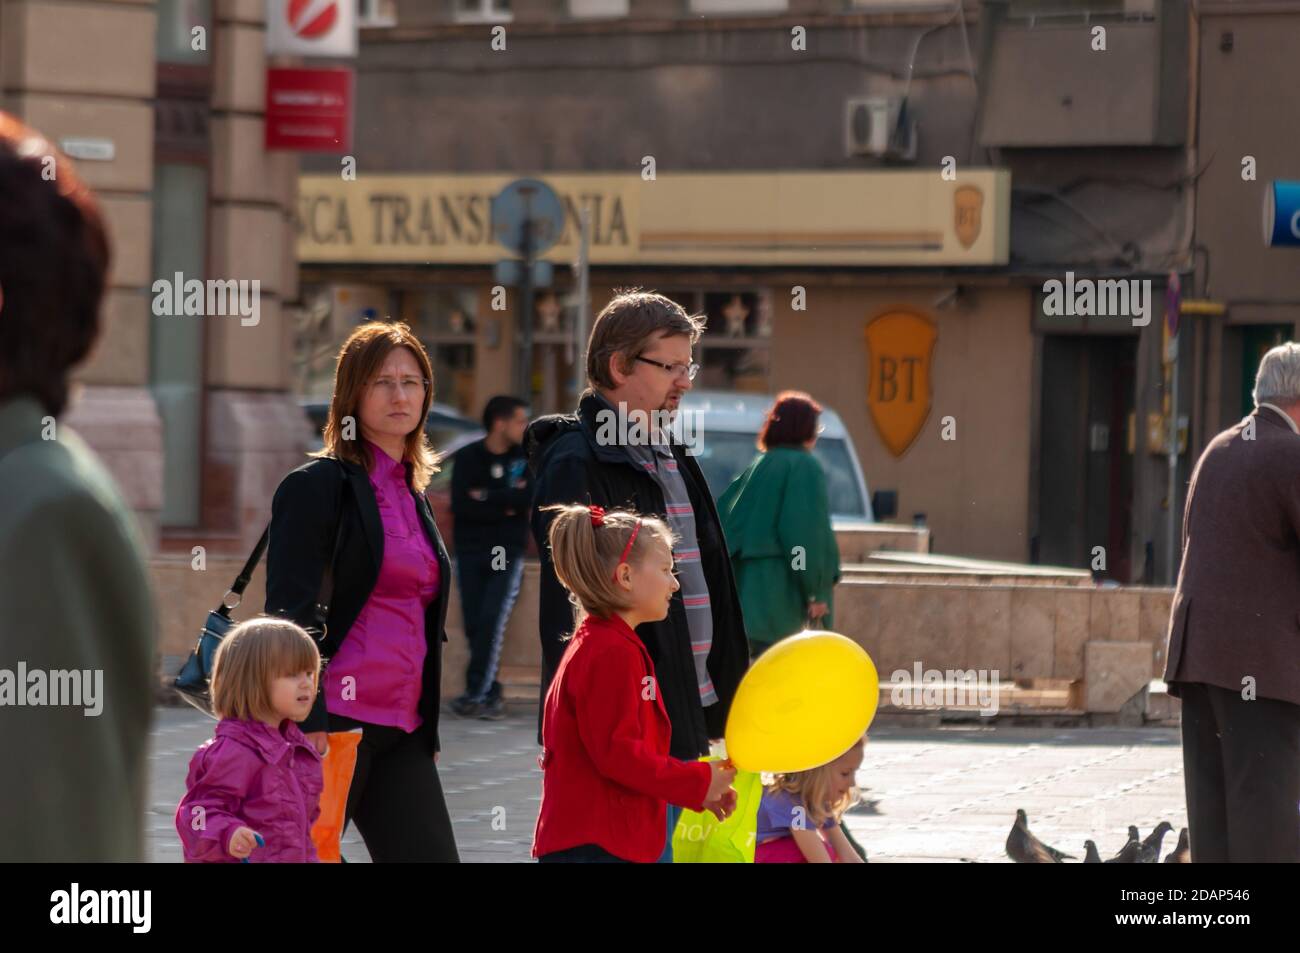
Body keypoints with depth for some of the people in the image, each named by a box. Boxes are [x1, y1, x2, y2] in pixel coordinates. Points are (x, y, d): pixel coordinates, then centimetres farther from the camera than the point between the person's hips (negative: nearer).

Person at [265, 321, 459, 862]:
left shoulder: (413, 496, 19)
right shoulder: (318, 486, -4)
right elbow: (290, 613, -11)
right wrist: (308, 725, -20)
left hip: (402, 730, 7)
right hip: (331, 721, -7)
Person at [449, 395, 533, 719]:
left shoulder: (526, 458, 5)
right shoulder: (467, 458, 1)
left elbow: (531, 497, -11)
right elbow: (461, 505, -11)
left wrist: (486, 497, -10)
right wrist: (505, 505, -14)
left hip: (507, 553, -1)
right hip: (470, 554, 1)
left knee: (492, 620, -16)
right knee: (475, 625, -3)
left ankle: (477, 692, -16)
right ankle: (490, 695, 6)